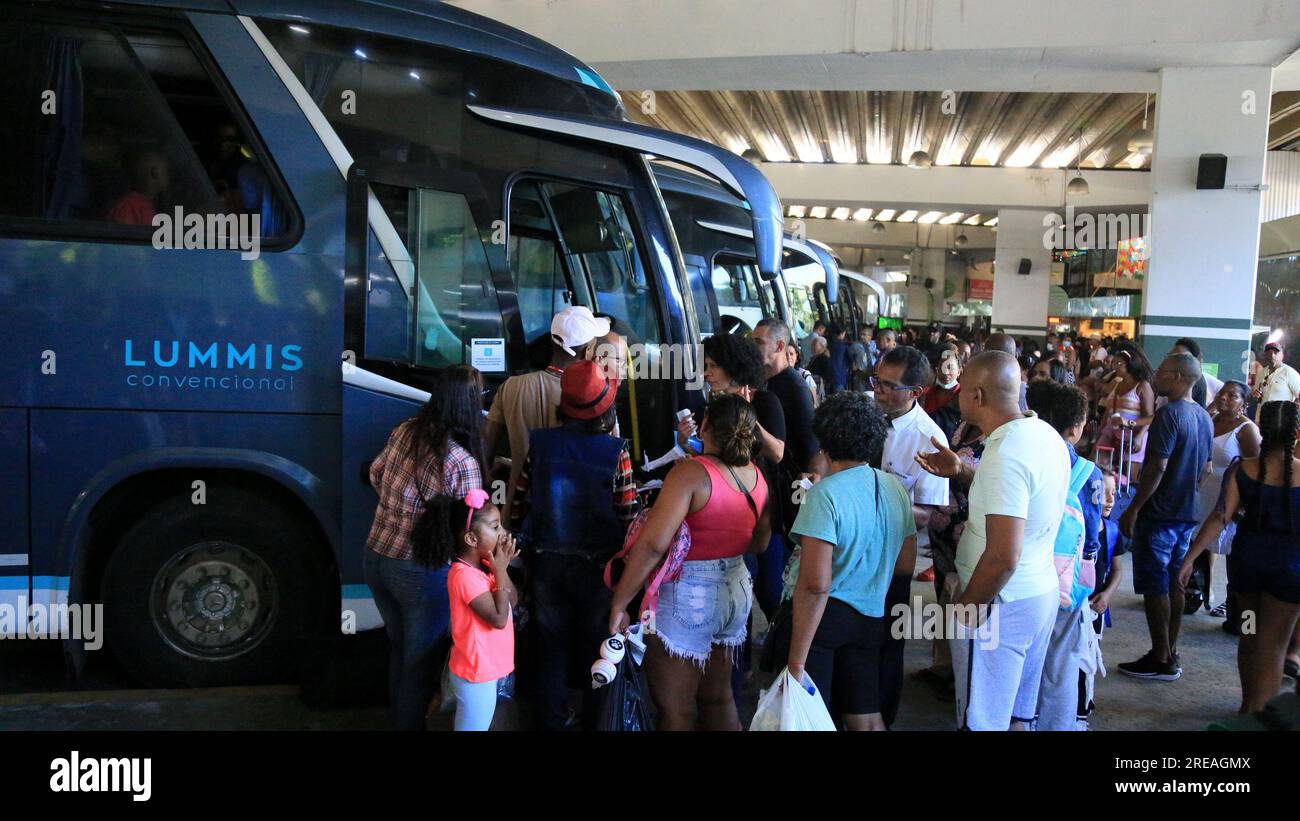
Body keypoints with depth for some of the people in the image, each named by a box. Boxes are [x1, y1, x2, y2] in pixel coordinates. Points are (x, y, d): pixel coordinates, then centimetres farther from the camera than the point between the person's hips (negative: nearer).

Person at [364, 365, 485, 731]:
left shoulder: (404, 431, -3)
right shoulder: (463, 464, -23)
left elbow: (376, 475, 15)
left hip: (376, 558, 7)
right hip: (421, 573, -7)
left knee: (399, 647, 28)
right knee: (422, 661, 14)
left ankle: (398, 717, 46)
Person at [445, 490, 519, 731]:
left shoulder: (484, 566, 2)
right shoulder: (465, 575, -27)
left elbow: (513, 601, 6)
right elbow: (499, 619, -27)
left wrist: (503, 569, -8)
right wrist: (500, 572, -22)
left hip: (485, 669, 9)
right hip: (475, 675, -9)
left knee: (478, 725, 23)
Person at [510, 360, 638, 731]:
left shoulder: (539, 445, -10)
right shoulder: (615, 453, -17)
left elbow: (519, 507, -4)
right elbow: (628, 517, -15)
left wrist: (531, 539, 13)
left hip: (547, 562, 2)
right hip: (596, 565, -2)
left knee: (552, 649, 18)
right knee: (597, 650, 17)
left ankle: (552, 721, 31)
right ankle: (594, 721, 29)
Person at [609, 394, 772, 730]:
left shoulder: (692, 471, -20)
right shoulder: (757, 476, 1)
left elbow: (652, 544, -28)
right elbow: (759, 545, 14)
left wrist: (618, 605, -22)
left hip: (688, 597, -7)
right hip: (736, 592, 7)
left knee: (675, 710, 7)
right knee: (719, 697, 23)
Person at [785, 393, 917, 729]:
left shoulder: (826, 493, -18)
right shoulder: (896, 488, 4)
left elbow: (815, 585, -23)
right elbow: (906, 566, 12)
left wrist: (796, 662, -20)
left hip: (826, 615, -6)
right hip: (873, 617, 6)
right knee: (868, 719, 15)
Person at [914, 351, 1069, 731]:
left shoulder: (1004, 454, -26)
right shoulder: (1045, 434, 3)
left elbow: (1003, 557, -29)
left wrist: (965, 610, -16)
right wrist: (962, 473, 13)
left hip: (1003, 604, -9)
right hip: (1043, 592, 9)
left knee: (984, 721, 5)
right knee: (1018, 714, 21)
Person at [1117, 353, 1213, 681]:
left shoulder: (1169, 414, -17)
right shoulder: (1204, 417, 10)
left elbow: (1157, 468, -22)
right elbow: (1203, 468, 17)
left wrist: (1133, 510, -17)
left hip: (1159, 513, -9)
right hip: (1187, 512, 9)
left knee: (1154, 587, -1)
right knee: (1174, 583, 15)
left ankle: (1161, 661, 4)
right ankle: (1170, 653, 22)